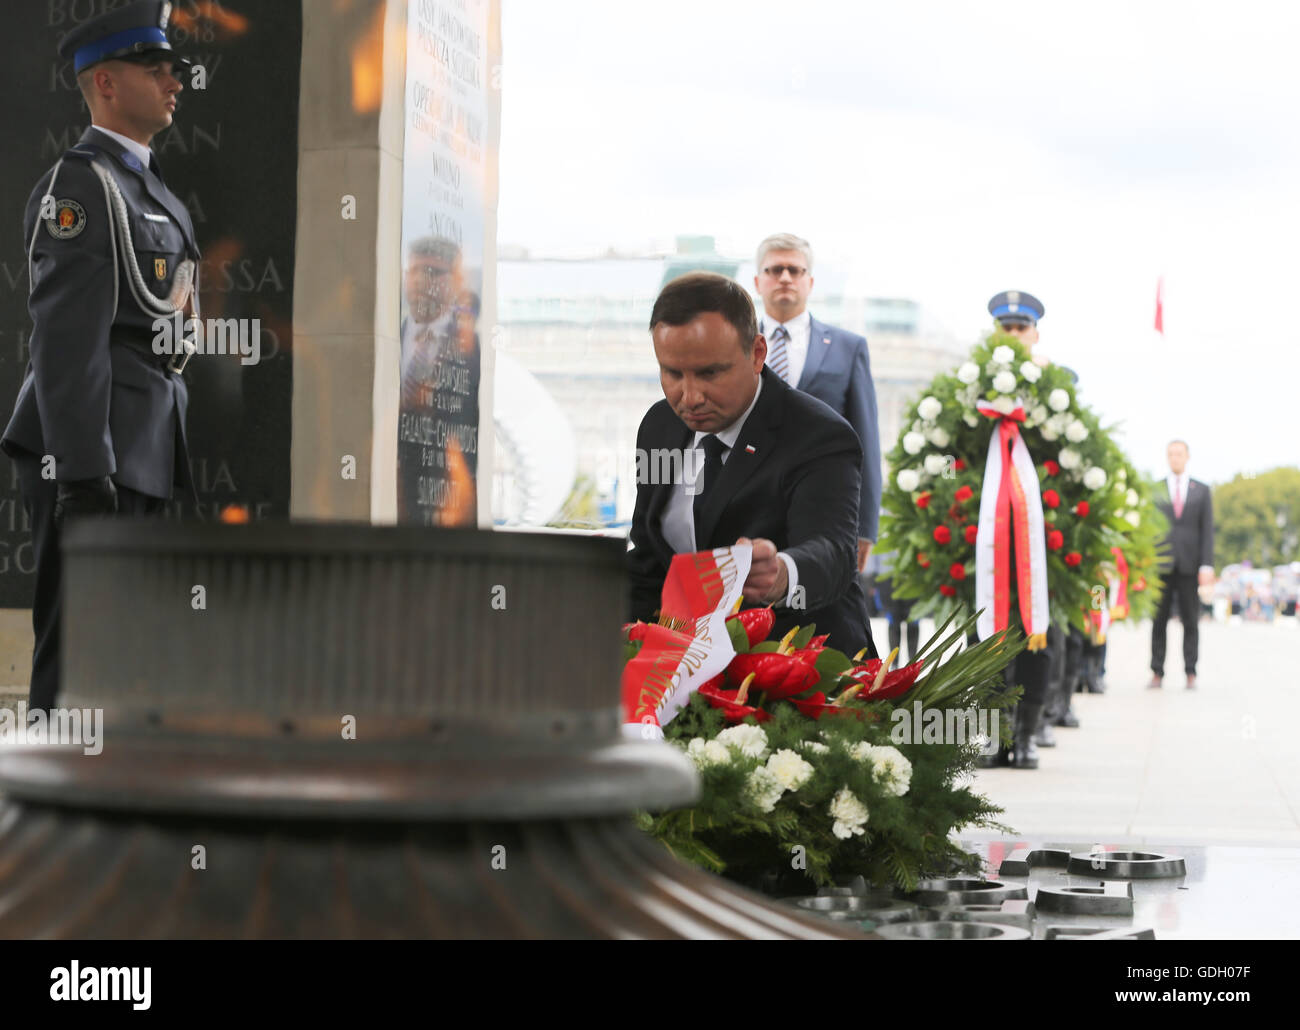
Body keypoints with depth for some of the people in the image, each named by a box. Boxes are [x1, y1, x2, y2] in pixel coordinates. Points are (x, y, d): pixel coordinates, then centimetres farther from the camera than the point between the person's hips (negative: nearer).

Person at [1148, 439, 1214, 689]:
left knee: (1190, 621, -1)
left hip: (1189, 565, 0)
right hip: (1161, 564, 0)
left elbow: (1207, 530, 5)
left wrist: (1207, 566, -5)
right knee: (1159, 621, -1)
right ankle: (1157, 674, 2)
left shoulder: (1202, 490, 9)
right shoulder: (1154, 490, 9)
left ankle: (1190, 674, 2)